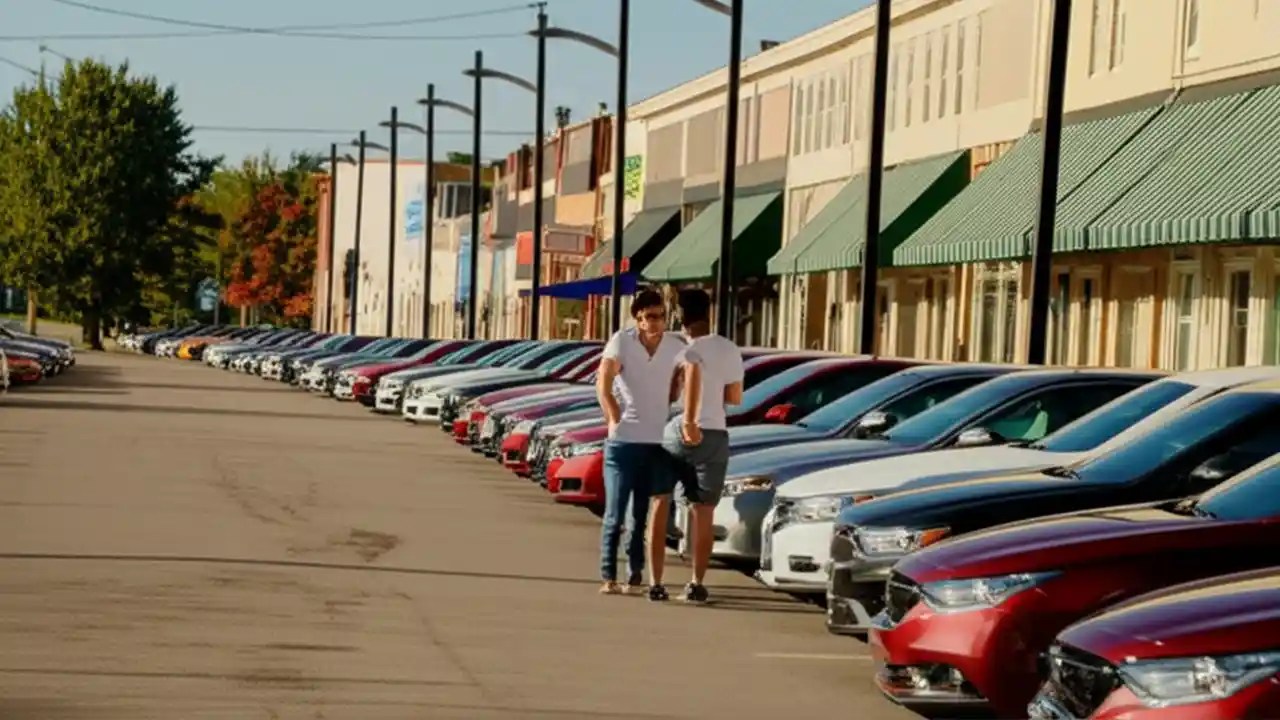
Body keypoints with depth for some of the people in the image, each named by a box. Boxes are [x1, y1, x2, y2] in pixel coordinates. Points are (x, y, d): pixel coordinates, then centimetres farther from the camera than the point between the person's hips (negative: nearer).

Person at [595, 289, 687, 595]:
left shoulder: (677, 346, -1)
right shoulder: (622, 341, -9)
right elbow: (603, 385, -11)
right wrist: (615, 421, -8)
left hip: (659, 443, 2)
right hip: (623, 442, -2)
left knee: (643, 514, 7)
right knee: (615, 512, 0)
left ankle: (635, 575, 14)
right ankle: (608, 577, 5)